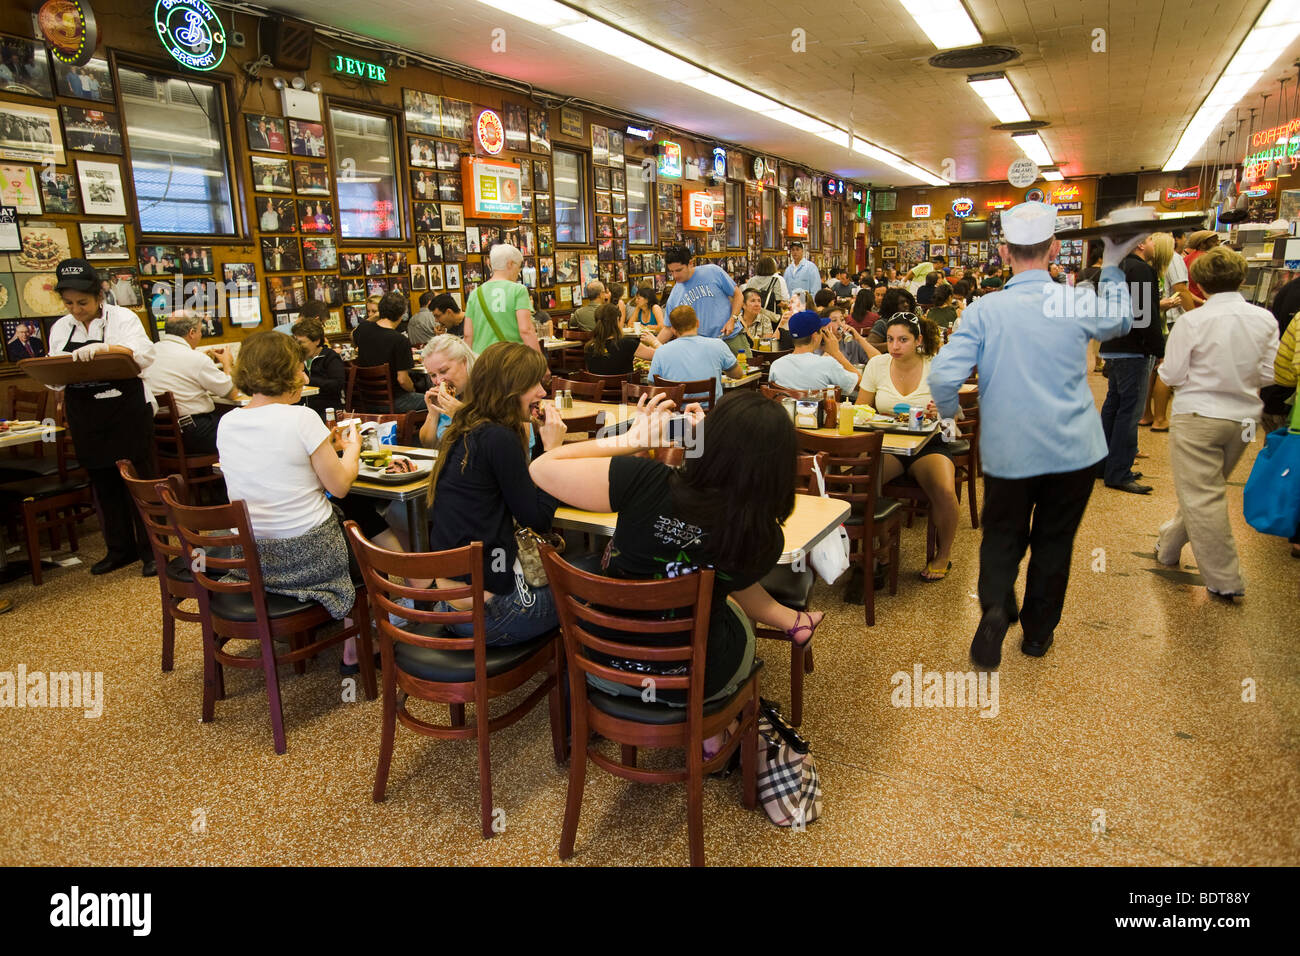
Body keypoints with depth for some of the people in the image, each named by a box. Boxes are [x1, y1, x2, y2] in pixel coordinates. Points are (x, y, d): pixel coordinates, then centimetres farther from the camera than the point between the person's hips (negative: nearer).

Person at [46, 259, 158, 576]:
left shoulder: (122, 318, -4)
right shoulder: (59, 329, 12)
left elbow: (144, 355, -19)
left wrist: (103, 348, -32)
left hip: (127, 413, -5)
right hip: (86, 420, 5)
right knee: (103, 484, 12)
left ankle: (151, 549, 10)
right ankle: (120, 549, 24)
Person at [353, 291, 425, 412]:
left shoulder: (363, 328, -3)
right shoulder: (401, 341, -22)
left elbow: (353, 339, 24)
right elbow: (402, 379, -22)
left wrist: (374, 318, 16)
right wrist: (412, 390, -1)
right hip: (393, 401, -7)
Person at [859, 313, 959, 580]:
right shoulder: (877, 364, 4)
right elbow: (860, 409, 7)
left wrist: (938, 413, -23)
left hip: (928, 445, -1)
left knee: (945, 491, -29)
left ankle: (944, 553, 1)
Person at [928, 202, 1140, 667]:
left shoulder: (984, 309, -11)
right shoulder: (1079, 302, -5)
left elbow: (943, 375, -17)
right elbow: (1121, 321, 19)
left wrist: (950, 412, 3)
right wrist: (1113, 265, 28)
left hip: (1006, 452, -1)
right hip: (1073, 451, 1)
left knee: (1002, 536, 16)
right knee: (1054, 541, 16)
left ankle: (995, 607, -8)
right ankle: (1038, 632, 29)